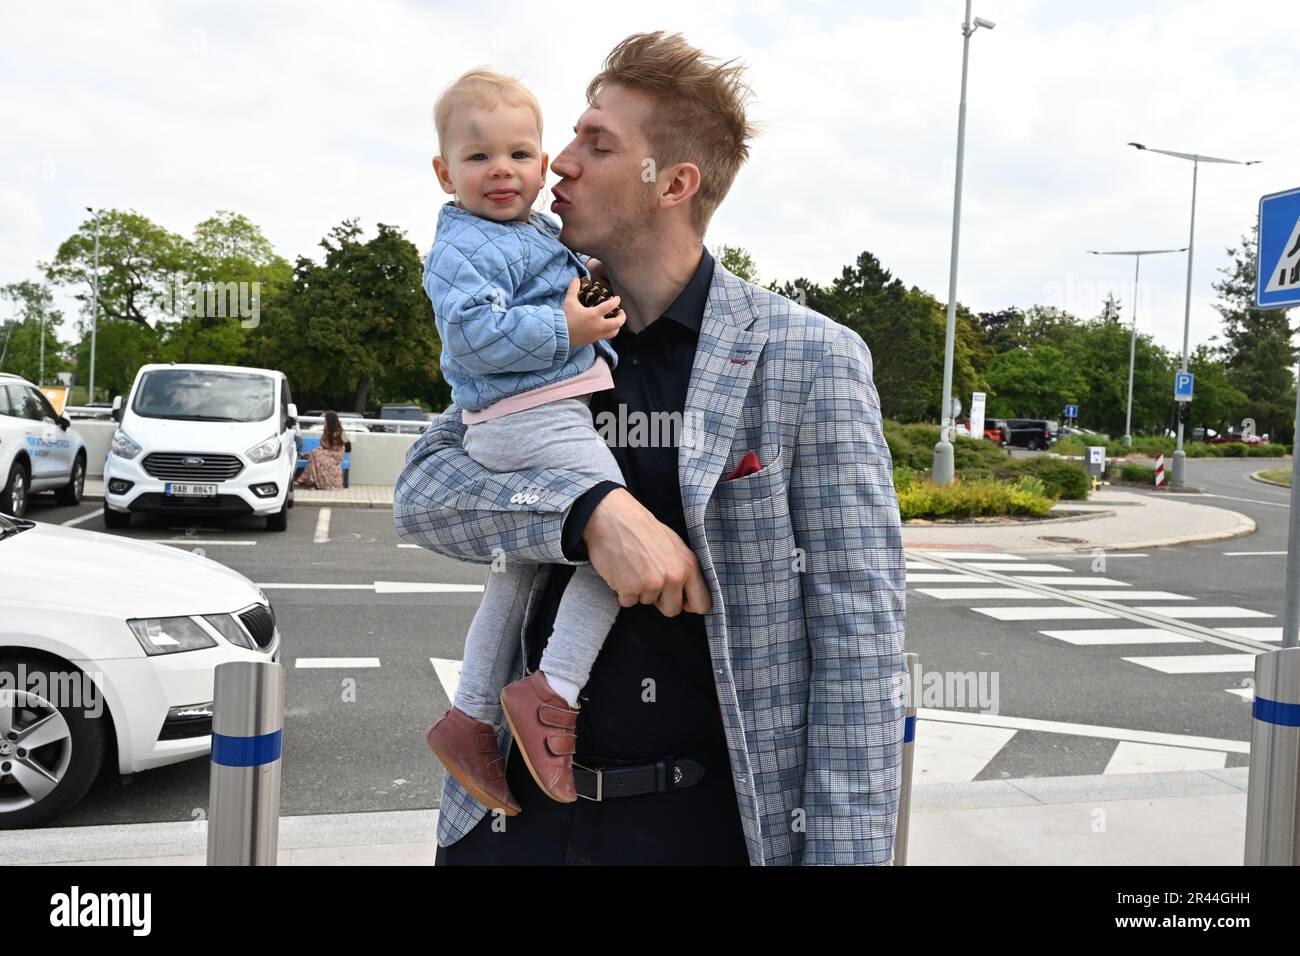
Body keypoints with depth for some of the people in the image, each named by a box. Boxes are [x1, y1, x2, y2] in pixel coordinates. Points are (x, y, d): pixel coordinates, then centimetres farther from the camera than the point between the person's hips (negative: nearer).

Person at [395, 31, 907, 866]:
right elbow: (421, 494, -6)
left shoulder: (810, 359, -10)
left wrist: (844, 852, -14)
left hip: (703, 817, -3)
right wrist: (588, 509, -24)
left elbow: (859, 641, -11)